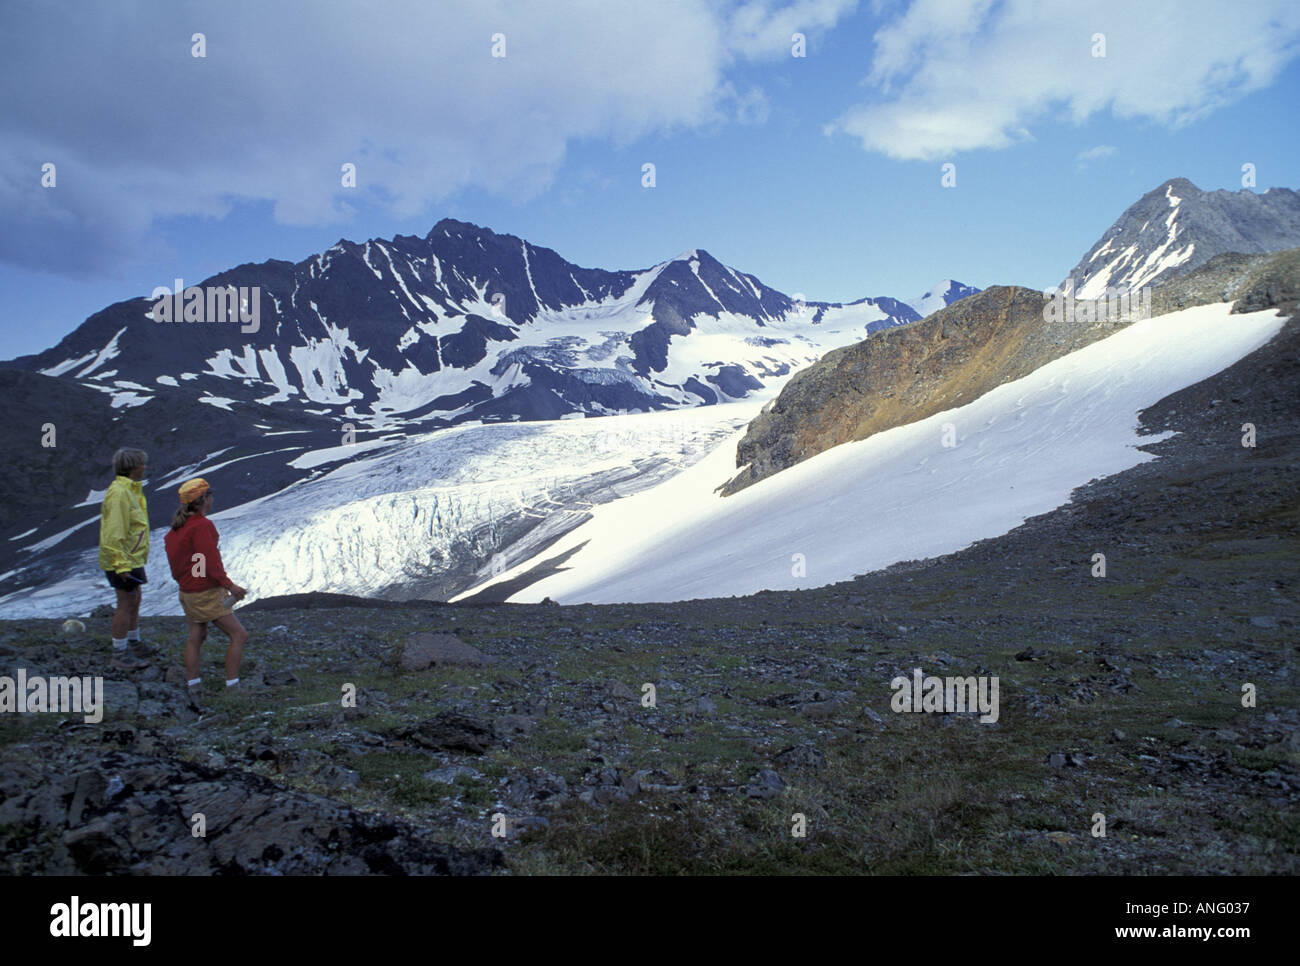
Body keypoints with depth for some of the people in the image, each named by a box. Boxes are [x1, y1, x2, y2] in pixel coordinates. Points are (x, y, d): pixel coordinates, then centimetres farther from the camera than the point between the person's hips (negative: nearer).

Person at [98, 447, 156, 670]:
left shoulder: (131, 489, 11)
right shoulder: (118, 493, -22)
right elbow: (114, 533, -25)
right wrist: (122, 565, -25)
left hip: (132, 558, 10)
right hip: (123, 560, -10)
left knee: (134, 601, 20)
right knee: (126, 604, -3)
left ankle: (135, 645, 34)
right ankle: (120, 655, 5)